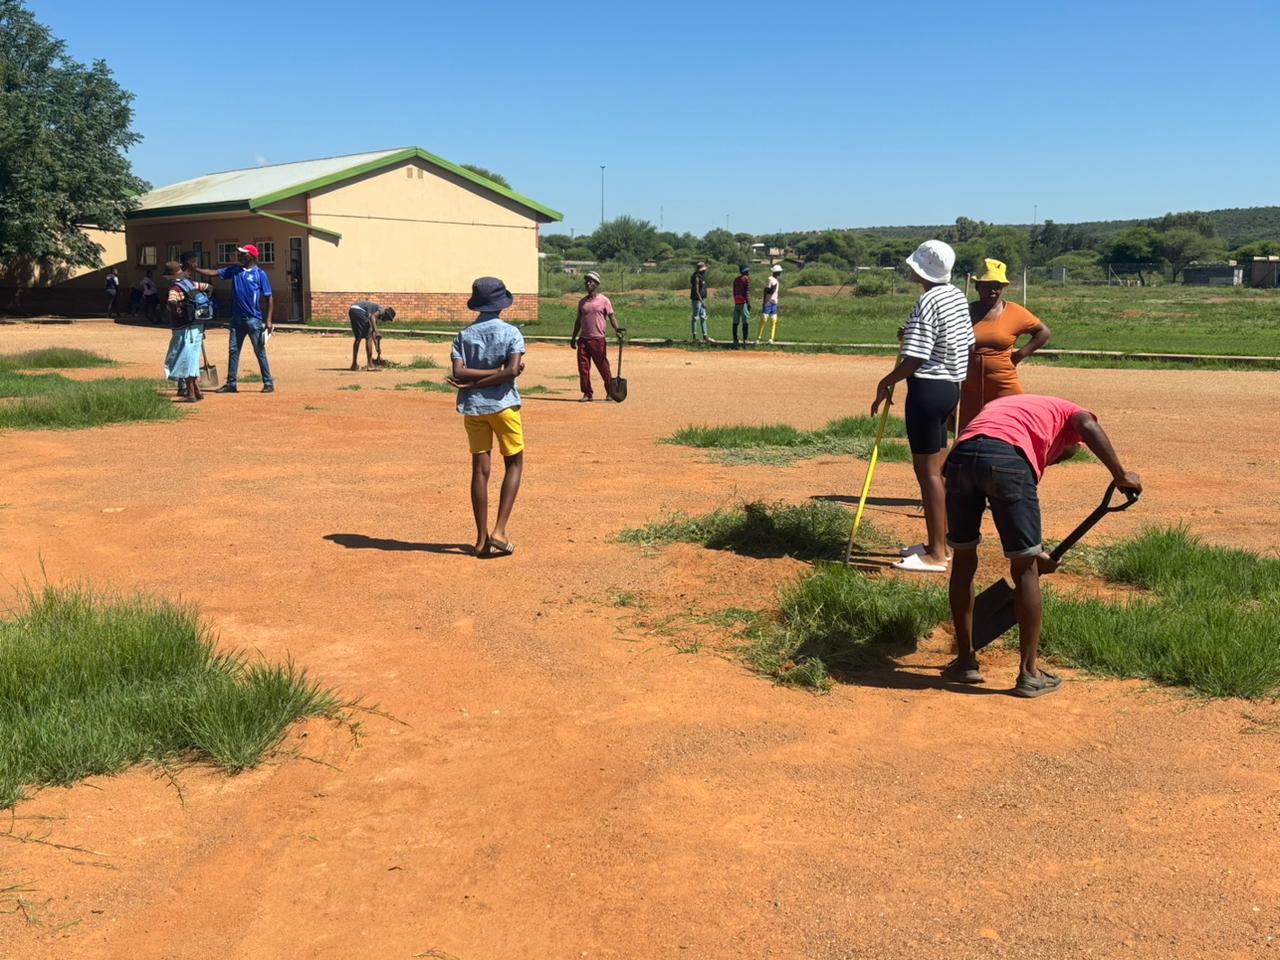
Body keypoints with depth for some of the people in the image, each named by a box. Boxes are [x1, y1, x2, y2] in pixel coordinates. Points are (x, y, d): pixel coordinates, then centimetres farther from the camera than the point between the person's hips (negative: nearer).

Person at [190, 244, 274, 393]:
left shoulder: (260, 274, -6)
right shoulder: (234, 270, 10)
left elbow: (269, 297, -7)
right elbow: (214, 273, 10)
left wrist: (268, 320, -12)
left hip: (254, 319, -6)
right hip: (237, 319, 6)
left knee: (260, 352, -1)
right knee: (233, 351, 7)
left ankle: (268, 383, 7)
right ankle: (231, 384, 13)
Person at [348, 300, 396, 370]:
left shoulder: (377, 314, 30)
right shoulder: (383, 310, 6)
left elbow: (373, 333, 36)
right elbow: (372, 317, -17)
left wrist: (378, 348, 40)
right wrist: (376, 331, -25)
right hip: (359, 310, -10)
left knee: (358, 338, 21)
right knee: (368, 337, -3)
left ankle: (354, 364, 27)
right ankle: (370, 365, -5)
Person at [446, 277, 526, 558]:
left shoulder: (464, 335, 3)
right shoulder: (511, 333, -5)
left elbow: (458, 372, -11)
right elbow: (512, 371, -17)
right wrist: (487, 378, -12)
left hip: (472, 408, 3)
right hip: (503, 404, -3)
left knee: (480, 469, 7)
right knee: (514, 463, 10)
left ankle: (482, 539, 9)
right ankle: (499, 531, -3)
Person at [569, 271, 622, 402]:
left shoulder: (604, 300, -1)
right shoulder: (582, 302, 13)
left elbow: (611, 316, -7)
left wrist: (616, 329, -24)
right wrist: (573, 337, 17)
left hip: (598, 339, -5)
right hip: (583, 339, 5)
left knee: (603, 367, -1)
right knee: (583, 367, 1)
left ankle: (611, 392, 11)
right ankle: (587, 393, 9)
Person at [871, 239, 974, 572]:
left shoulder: (928, 303, -19)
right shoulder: (958, 297, 9)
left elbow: (914, 360, -23)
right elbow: (967, 343, 17)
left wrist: (886, 382, -10)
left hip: (928, 389, -10)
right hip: (951, 386, 10)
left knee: (928, 471, -4)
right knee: (936, 468, 18)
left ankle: (936, 556, -1)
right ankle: (938, 542, 28)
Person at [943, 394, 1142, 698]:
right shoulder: (1067, 411, 32)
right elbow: (1088, 426, 2)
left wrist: (1031, 550, 47)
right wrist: (1120, 475, 3)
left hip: (961, 454, 5)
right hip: (1007, 457, -5)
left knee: (963, 559, 23)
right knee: (1025, 569, 10)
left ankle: (965, 661, 31)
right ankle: (1029, 674, 18)